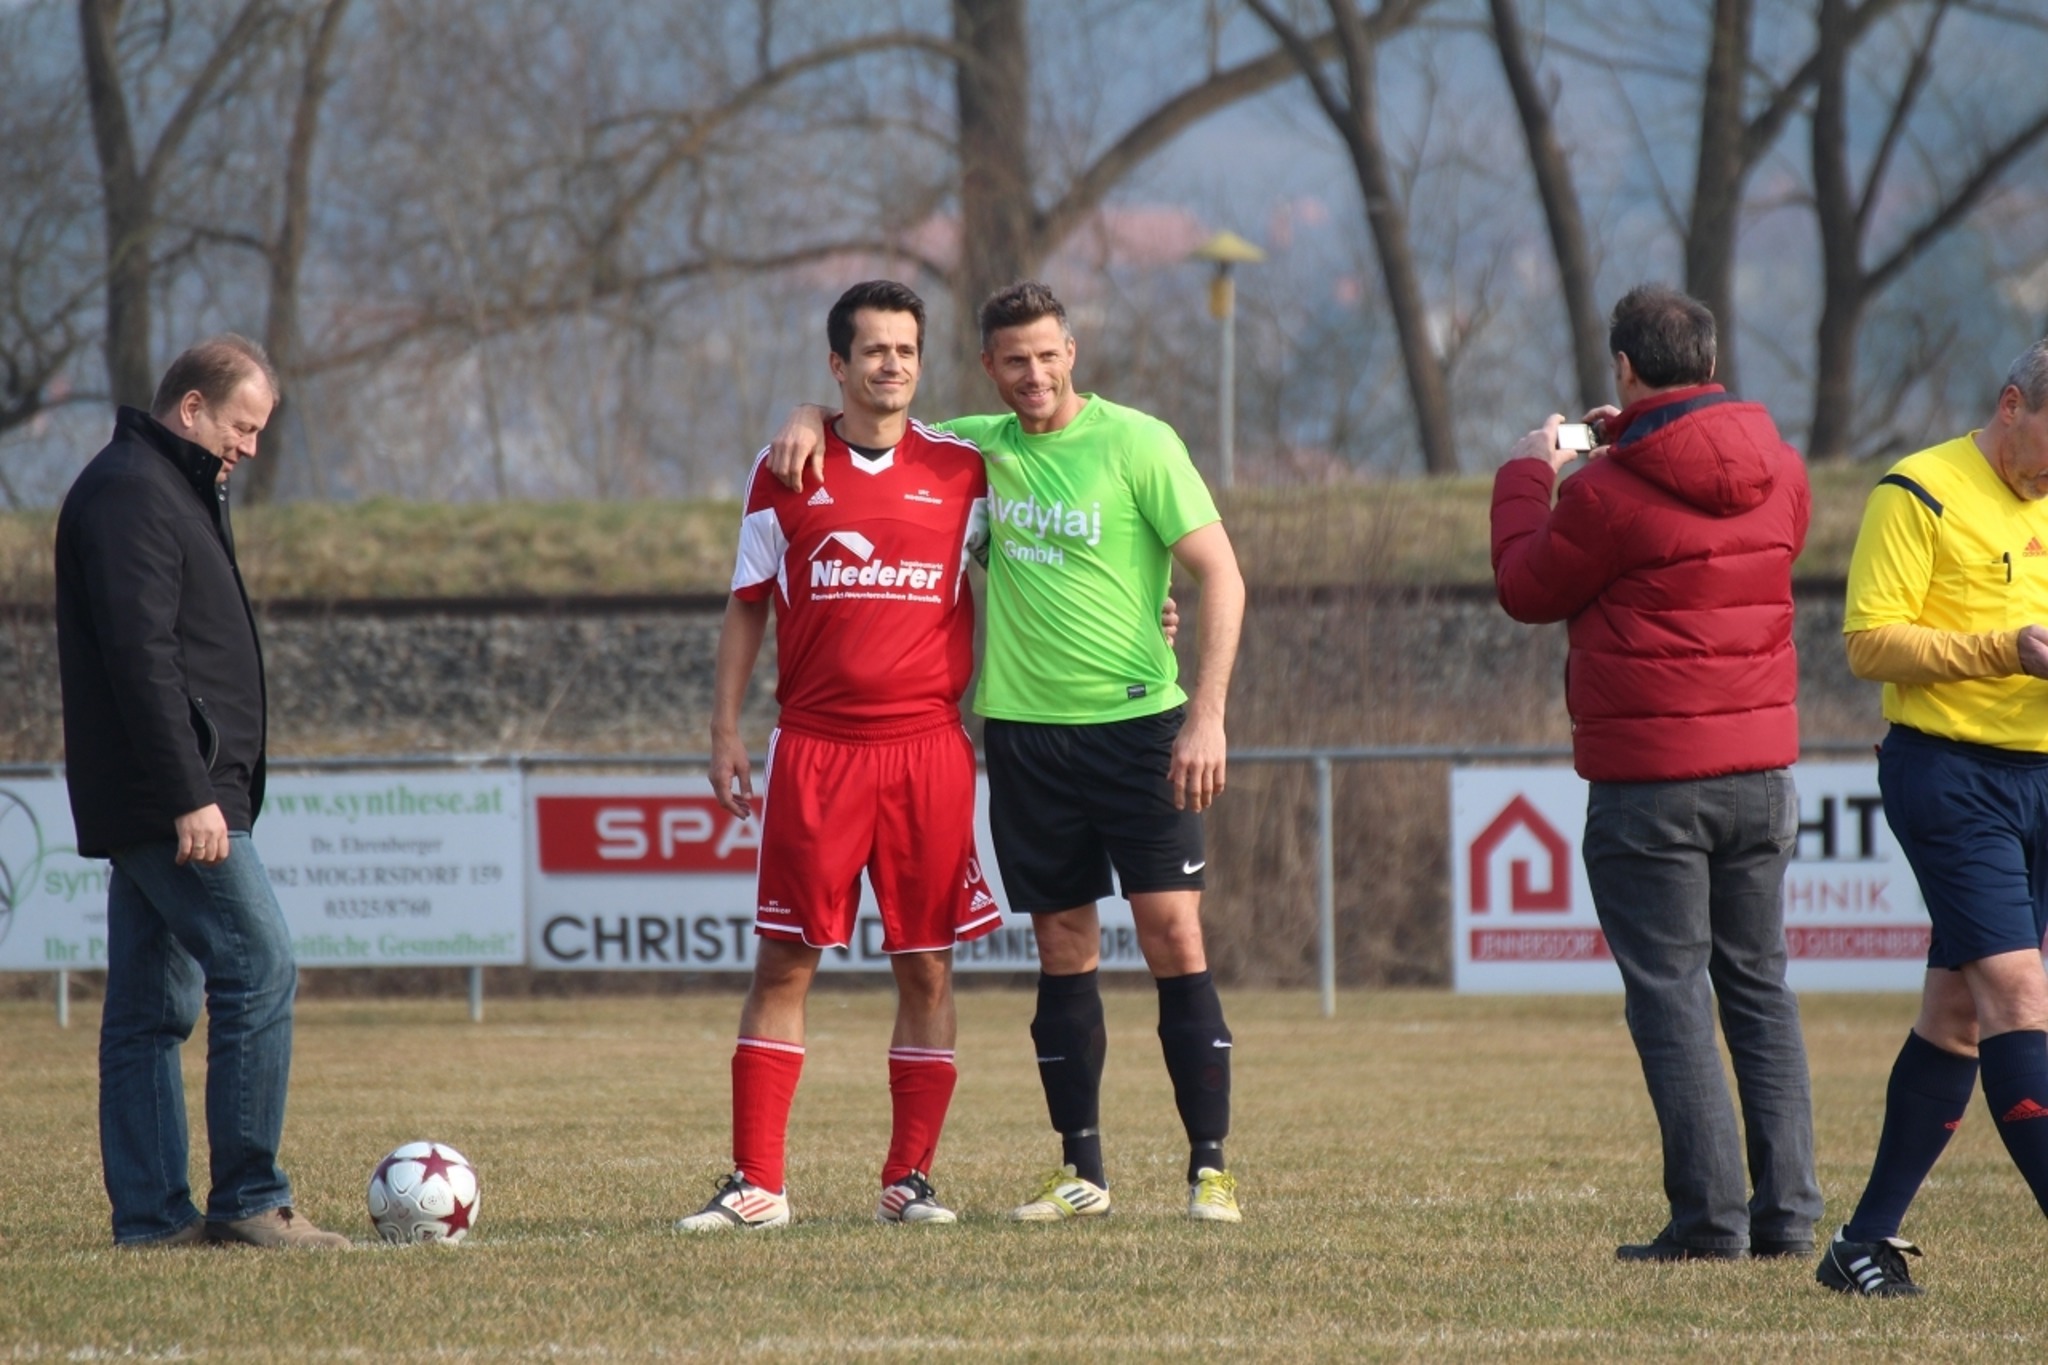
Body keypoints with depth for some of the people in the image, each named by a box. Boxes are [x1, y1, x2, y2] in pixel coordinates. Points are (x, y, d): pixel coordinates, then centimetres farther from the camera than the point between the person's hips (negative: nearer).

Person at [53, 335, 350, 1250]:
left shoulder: (169, 490, 21)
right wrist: (190, 796, -23)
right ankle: (248, 1201, -11)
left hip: (151, 813, 11)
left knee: (154, 1005, 8)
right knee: (259, 969, -12)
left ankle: (151, 1213, 8)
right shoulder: (130, 492, -12)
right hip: (171, 797, -11)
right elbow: (141, 655, -20)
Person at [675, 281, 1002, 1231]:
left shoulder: (963, 472, 6)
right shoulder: (786, 475, 7)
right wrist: (725, 733, 4)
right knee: (784, 962, -3)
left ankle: (911, 1178, 8)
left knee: (925, 966, 1)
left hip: (928, 749, 0)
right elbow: (747, 609, 11)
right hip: (815, 750, 0)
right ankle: (756, 1183, -1)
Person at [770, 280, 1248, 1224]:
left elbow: (1221, 577, -8)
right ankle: (1082, 1173, 12)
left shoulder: (1137, 444, -6)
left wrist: (1208, 715, -16)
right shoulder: (977, 449, 9)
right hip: (1025, 728, 4)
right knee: (1063, 947, 6)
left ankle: (1210, 1170, -7)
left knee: (1172, 933, -9)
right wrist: (807, 421, 1)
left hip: (1138, 722, -4)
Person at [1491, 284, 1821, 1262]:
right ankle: (1787, 1209, 9)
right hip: (1761, 762, 6)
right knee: (1759, 985, 12)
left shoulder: (1611, 490, -14)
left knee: (1670, 993, -1)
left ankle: (1709, 1216, -5)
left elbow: (1529, 587, 0)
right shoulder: (1777, 472, 4)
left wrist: (1525, 476, 17)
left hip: (1649, 776, -6)